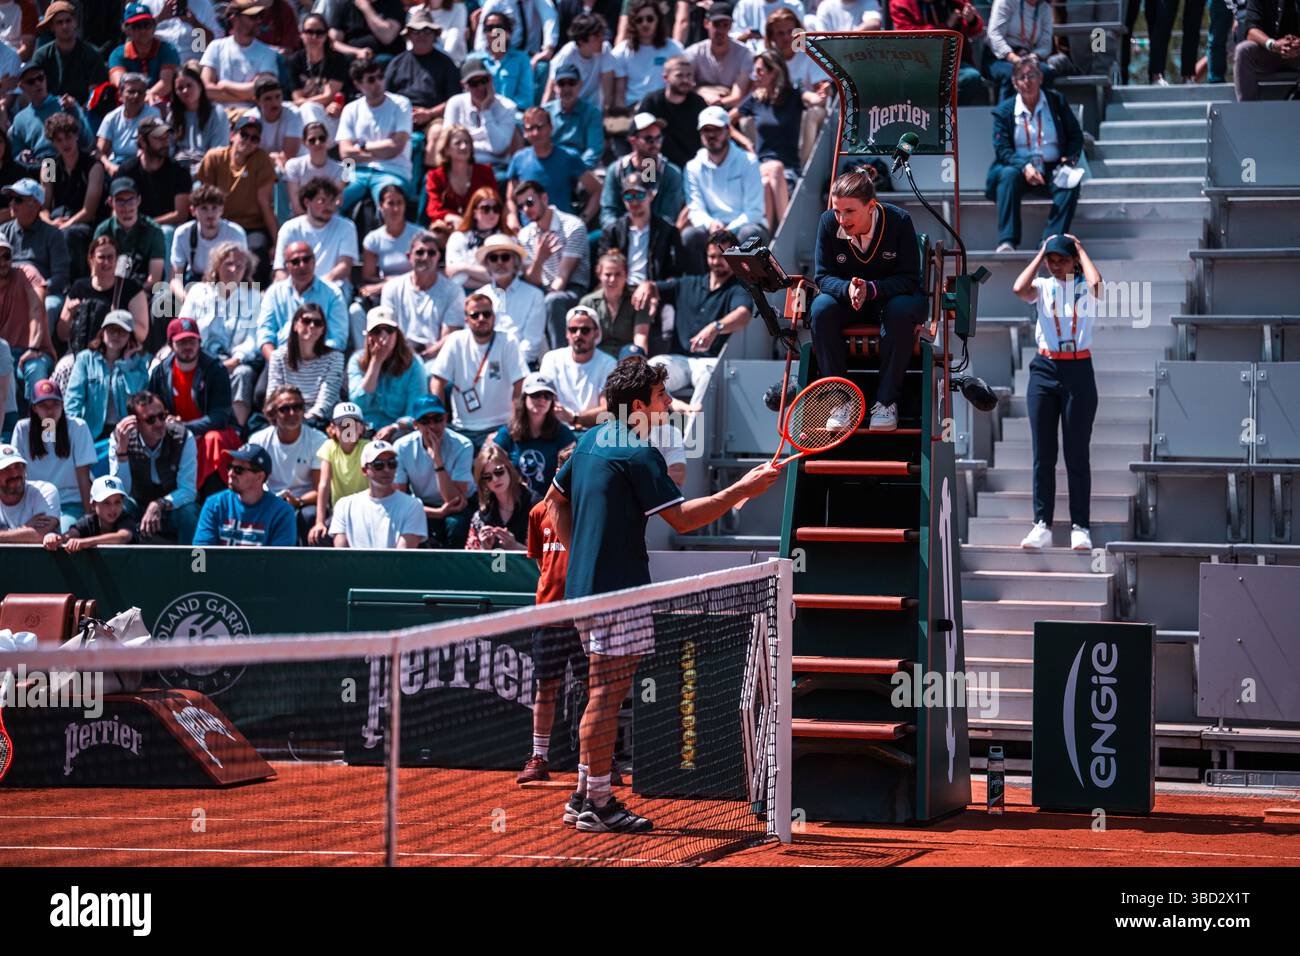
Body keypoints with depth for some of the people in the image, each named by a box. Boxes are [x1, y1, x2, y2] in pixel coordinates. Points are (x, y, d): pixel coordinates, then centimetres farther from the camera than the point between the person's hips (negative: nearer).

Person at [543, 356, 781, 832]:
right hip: (615, 591, -10)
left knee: (605, 690, 15)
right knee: (607, 691, -6)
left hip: (586, 584, 10)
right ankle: (597, 806, -3)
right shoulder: (637, 454, -15)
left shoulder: (591, 441, 13)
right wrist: (743, 489, -15)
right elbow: (682, 518, -18)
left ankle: (584, 797, 20)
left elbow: (555, 498, 23)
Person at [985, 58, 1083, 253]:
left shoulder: (1057, 102, 7)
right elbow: (1002, 149, -3)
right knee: (1009, 175, -34)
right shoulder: (1004, 110, 4)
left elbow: (1076, 137, 11)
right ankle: (1006, 242, -39)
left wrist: (1069, 159, -10)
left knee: (1070, 184, -30)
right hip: (1019, 168, -1)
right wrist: (1024, 166, -22)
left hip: (1053, 169, 1)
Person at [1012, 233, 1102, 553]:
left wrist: (1080, 250, -5)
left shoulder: (1086, 288, 4)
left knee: (1077, 453, -1)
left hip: (1079, 371, -2)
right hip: (1044, 369, 2)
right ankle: (1042, 525, 2)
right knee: (1043, 452, 1)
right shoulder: (1042, 287, 9)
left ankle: (1080, 527, 1)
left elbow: (1096, 282, -20)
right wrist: (1041, 254, -2)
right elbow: (1019, 289, -13)